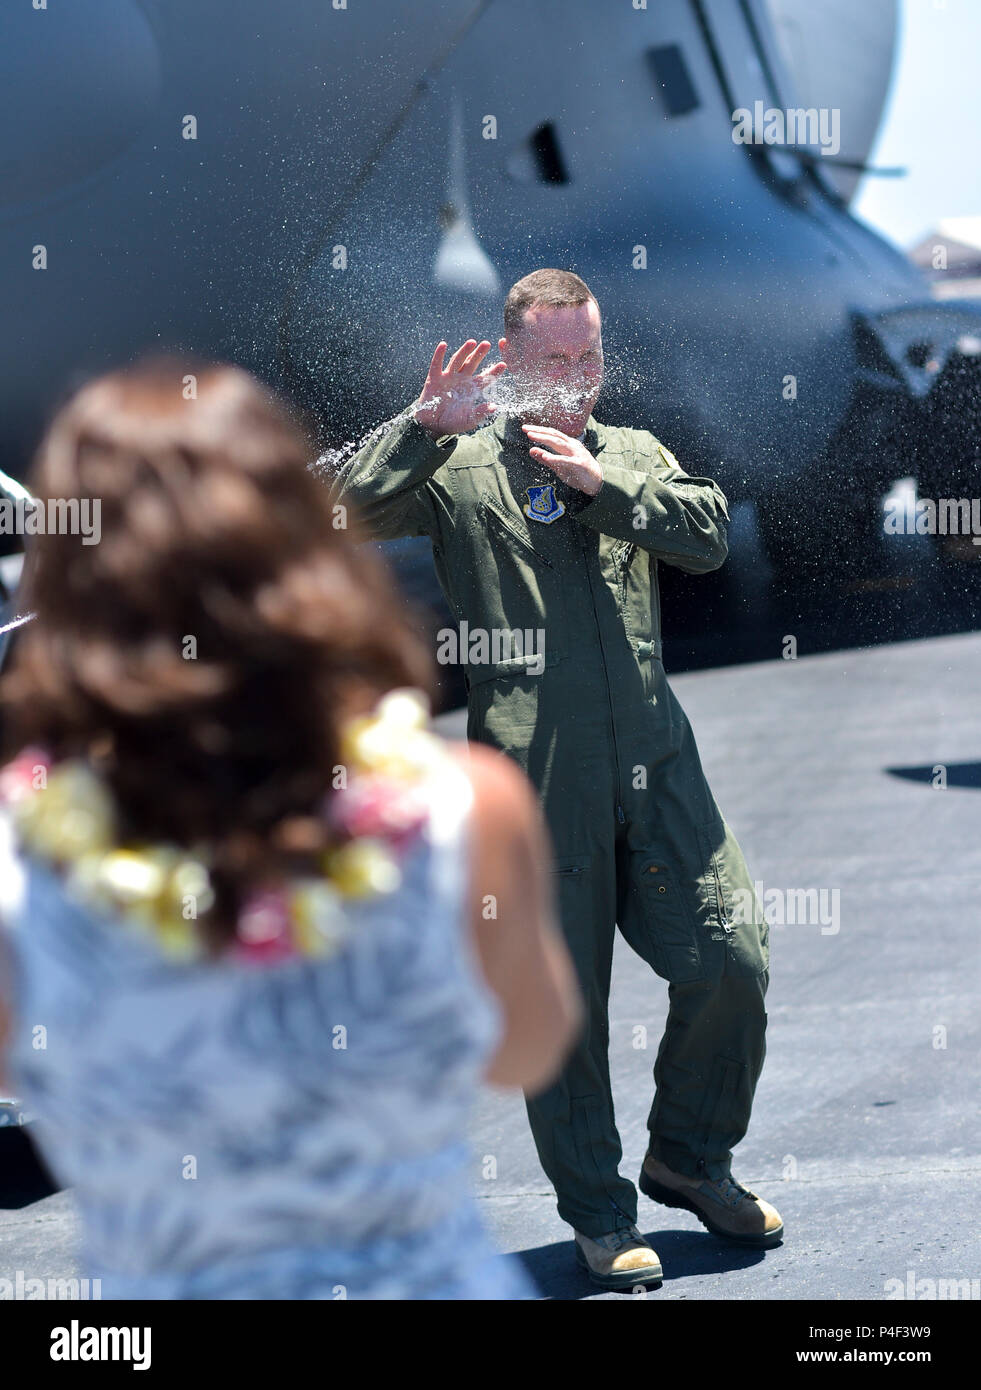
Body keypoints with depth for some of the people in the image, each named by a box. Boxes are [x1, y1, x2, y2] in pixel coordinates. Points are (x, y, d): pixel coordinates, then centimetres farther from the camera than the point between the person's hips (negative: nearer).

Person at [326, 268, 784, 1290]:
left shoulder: (633, 455, 19)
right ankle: (598, 1215, 16)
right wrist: (426, 424, -13)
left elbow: (708, 533, 1)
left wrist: (597, 481, -7)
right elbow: (348, 512, -6)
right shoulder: (459, 470, 8)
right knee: (562, 1001, 2)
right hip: (533, 779, -3)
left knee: (731, 964, -2)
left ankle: (688, 1159, 20)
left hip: (655, 761, 3)